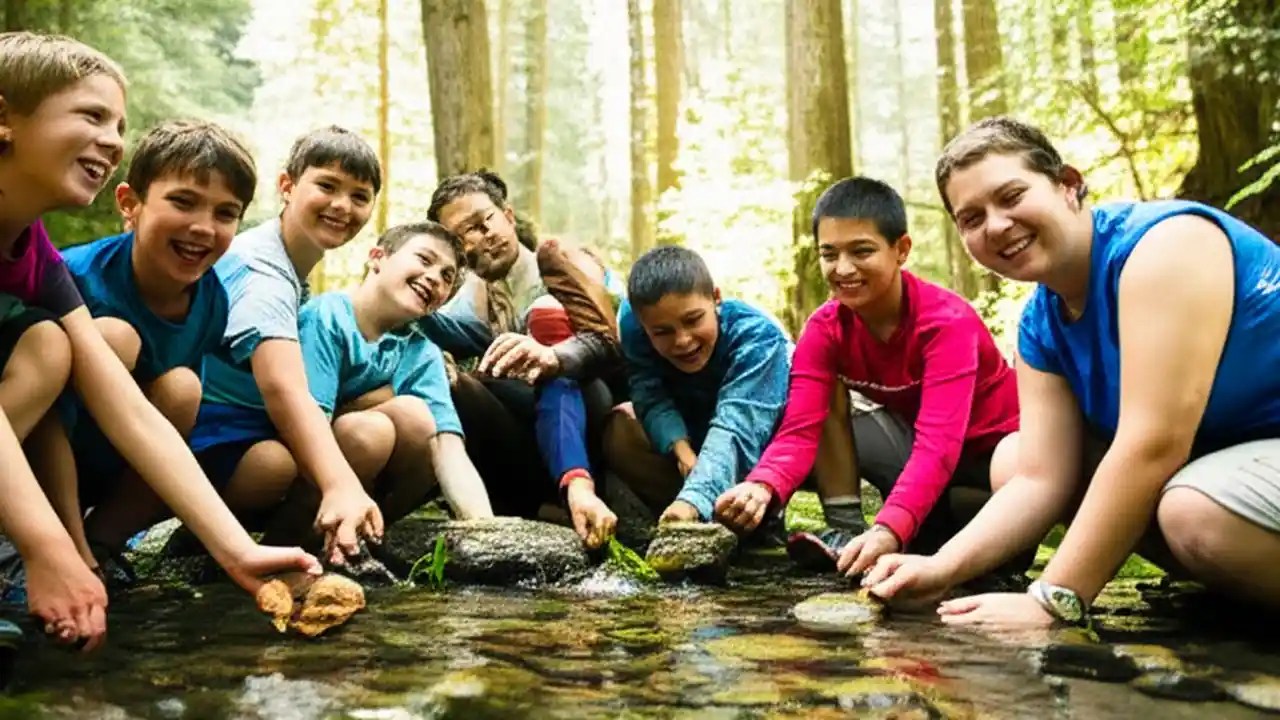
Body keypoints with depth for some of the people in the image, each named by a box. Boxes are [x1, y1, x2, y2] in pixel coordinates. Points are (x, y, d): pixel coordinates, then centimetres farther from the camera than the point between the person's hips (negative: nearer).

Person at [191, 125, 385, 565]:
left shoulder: (294, 269, 11)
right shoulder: (260, 269, -20)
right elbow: (282, 387, -38)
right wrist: (341, 485, -52)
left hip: (252, 430, 8)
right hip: (203, 441, -8)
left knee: (368, 433, -15)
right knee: (281, 463, -37)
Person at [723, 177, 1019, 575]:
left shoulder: (947, 321, -28)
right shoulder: (825, 327, -14)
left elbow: (938, 443, -39)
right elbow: (800, 429, -25)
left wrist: (889, 530, -54)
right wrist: (761, 487, -47)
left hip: (993, 451, -4)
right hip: (914, 440, 5)